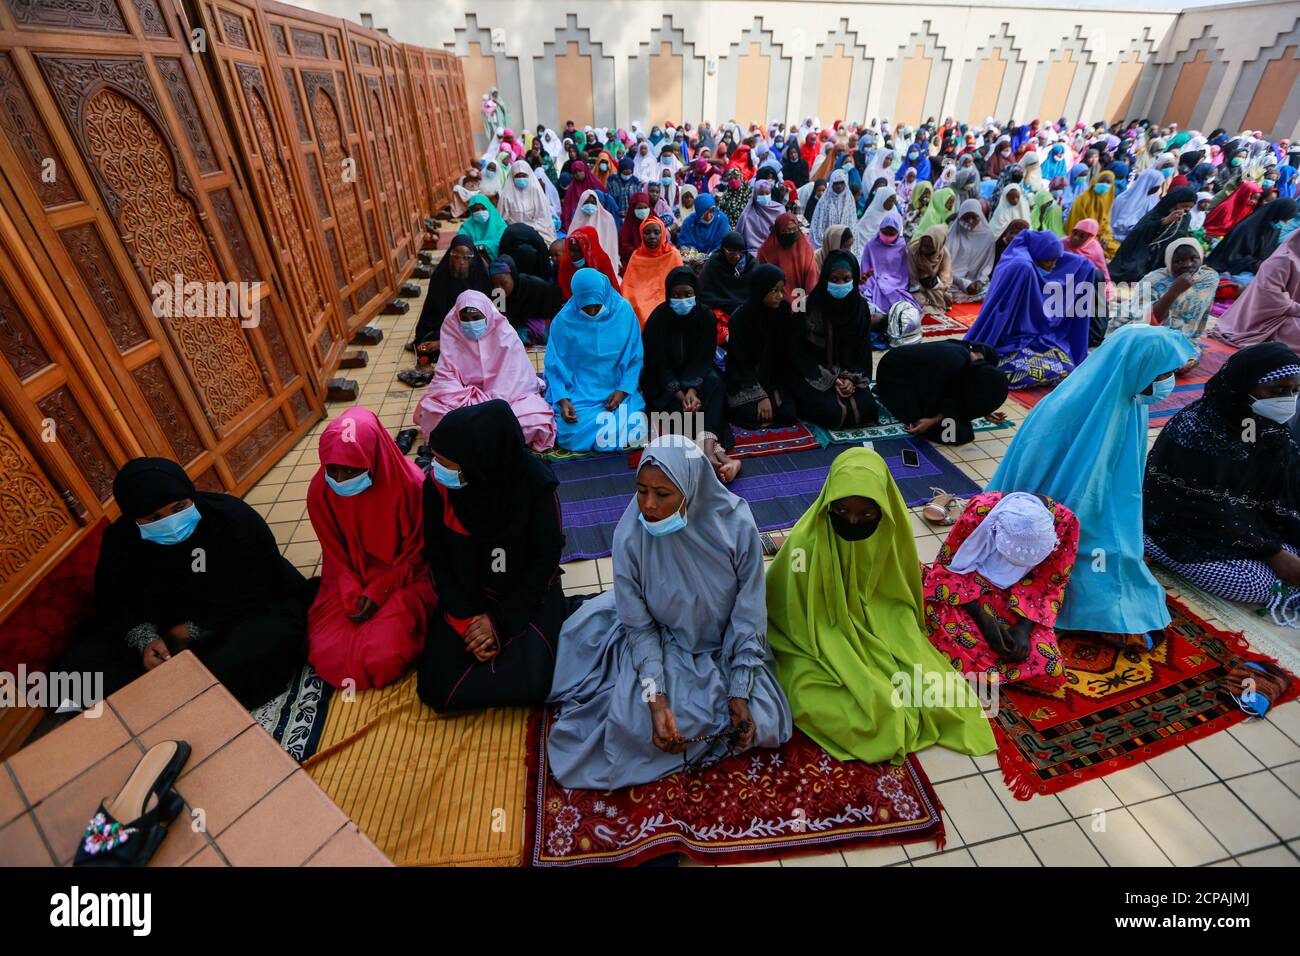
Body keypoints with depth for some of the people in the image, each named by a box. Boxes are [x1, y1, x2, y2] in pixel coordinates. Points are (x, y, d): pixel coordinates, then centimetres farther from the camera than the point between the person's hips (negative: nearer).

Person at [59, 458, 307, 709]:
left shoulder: (235, 518, -22)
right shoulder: (120, 538, -9)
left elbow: (260, 591, -18)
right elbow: (115, 600, 2)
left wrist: (194, 630, -17)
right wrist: (145, 638, -18)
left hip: (243, 614, -4)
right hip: (168, 628, 5)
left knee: (275, 633, -37)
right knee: (81, 662, -12)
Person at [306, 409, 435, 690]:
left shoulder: (409, 484, -23)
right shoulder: (320, 491, -13)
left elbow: (417, 553, -11)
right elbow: (335, 555, 0)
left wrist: (379, 592, -16)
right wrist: (351, 596, -13)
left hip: (403, 579, -3)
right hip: (349, 581, 4)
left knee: (385, 656, -23)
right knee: (325, 653, -14)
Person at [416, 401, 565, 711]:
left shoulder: (536, 482, -24)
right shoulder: (437, 485, -16)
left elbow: (547, 559, -13)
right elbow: (437, 559, -4)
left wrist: (500, 620, -14)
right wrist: (466, 620, -12)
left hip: (528, 595, -2)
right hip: (464, 598, 3)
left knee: (528, 685, -22)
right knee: (438, 689, -12)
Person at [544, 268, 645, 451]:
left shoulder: (624, 311, -2)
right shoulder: (564, 320, -4)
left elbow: (635, 358, 2)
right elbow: (554, 366, 1)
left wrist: (623, 390, -11)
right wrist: (562, 400, -14)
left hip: (618, 390, 1)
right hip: (578, 394, 0)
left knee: (633, 432, -23)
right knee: (574, 435, -24)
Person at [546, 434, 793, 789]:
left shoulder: (736, 525, -25)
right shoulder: (630, 535, -24)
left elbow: (749, 615, -14)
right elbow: (639, 626, -14)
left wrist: (741, 695, -16)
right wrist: (657, 700, -22)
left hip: (726, 646, 1)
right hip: (660, 644, 0)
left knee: (761, 726, -12)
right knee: (640, 725, -19)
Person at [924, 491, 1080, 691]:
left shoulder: (1064, 520, -18)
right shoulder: (979, 511, -27)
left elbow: (1050, 584, -6)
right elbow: (947, 568, -16)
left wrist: (1024, 627, -20)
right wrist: (984, 620, -24)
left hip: (1022, 601, 3)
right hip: (969, 589, -3)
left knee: (1050, 671, -16)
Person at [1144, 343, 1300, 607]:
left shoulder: (1271, 429, -1)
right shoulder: (1195, 430, -24)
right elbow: (1210, 512, -21)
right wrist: (1272, 554, -19)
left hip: (1243, 522, 8)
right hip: (1182, 527, -8)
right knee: (1260, 585, -21)